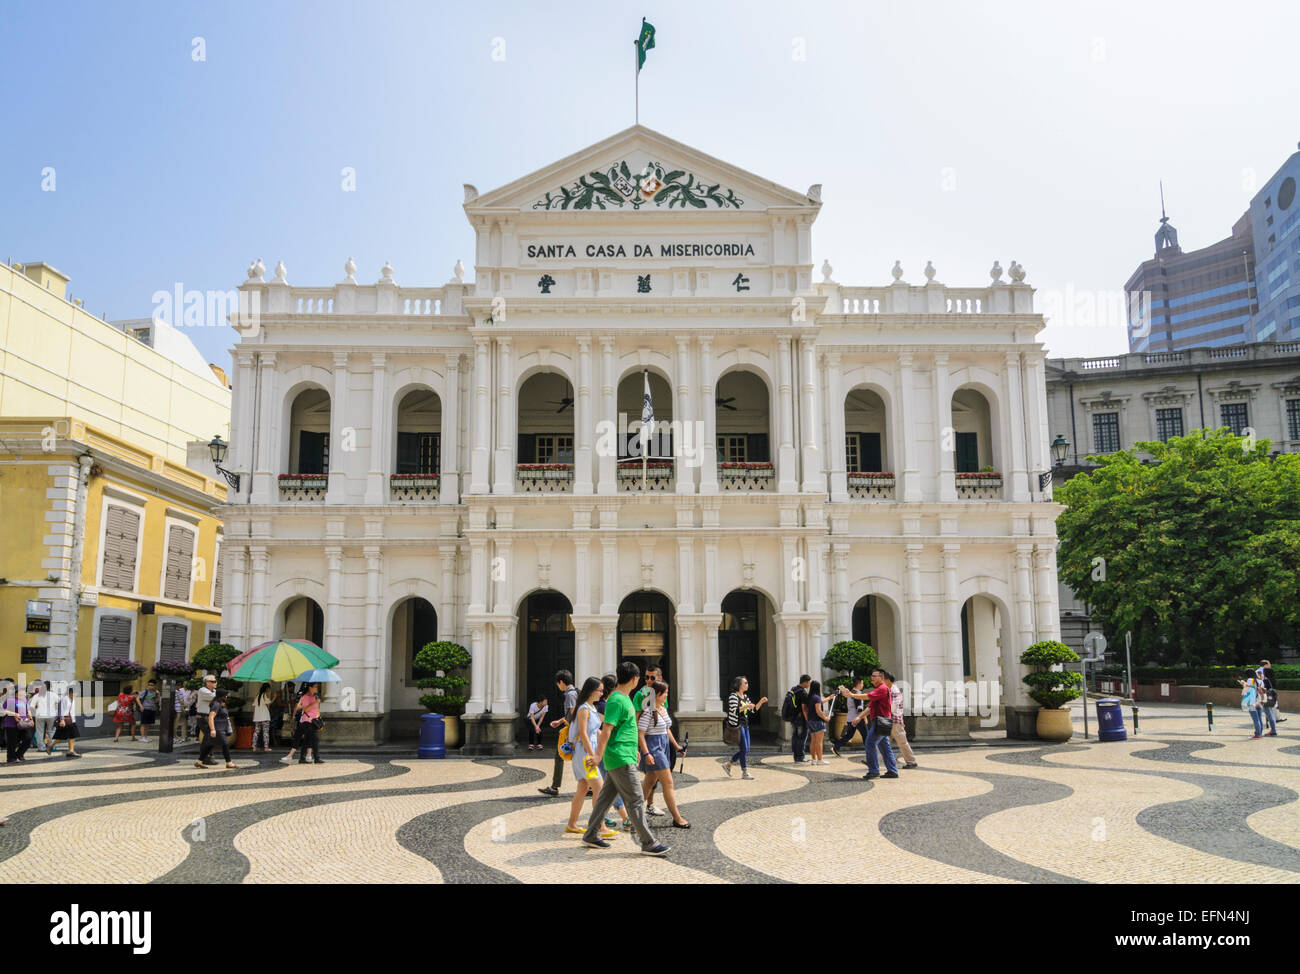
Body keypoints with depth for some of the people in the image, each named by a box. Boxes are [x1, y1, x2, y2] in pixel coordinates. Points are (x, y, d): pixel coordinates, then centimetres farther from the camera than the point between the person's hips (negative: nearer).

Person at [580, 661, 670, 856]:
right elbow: (606, 730, -20)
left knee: (606, 797, 15)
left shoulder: (624, 699, 14)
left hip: (623, 758, 10)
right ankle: (649, 844, -2)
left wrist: (634, 750, 30)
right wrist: (598, 756, -21)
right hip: (620, 759, -10)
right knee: (635, 801, -6)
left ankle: (591, 835, 22)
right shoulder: (617, 701, -17)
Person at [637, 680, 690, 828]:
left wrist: (676, 745, 23)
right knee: (668, 783, -7)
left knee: (650, 782, 14)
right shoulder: (648, 711, -17)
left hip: (663, 747, 9)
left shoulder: (663, 709, 11)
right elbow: (640, 734, -18)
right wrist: (646, 753, -24)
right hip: (653, 749, -9)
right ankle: (677, 819, -2)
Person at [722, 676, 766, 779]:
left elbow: (753, 710, 16)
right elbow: (734, 711, -19)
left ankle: (728, 764, 20)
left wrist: (761, 702, 5)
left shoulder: (745, 697, 16)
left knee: (746, 750, 8)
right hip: (736, 725, -9)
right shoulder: (733, 696, -9)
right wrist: (746, 706, -24)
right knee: (744, 749, -9)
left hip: (744, 725, 9)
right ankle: (744, 773, -2)